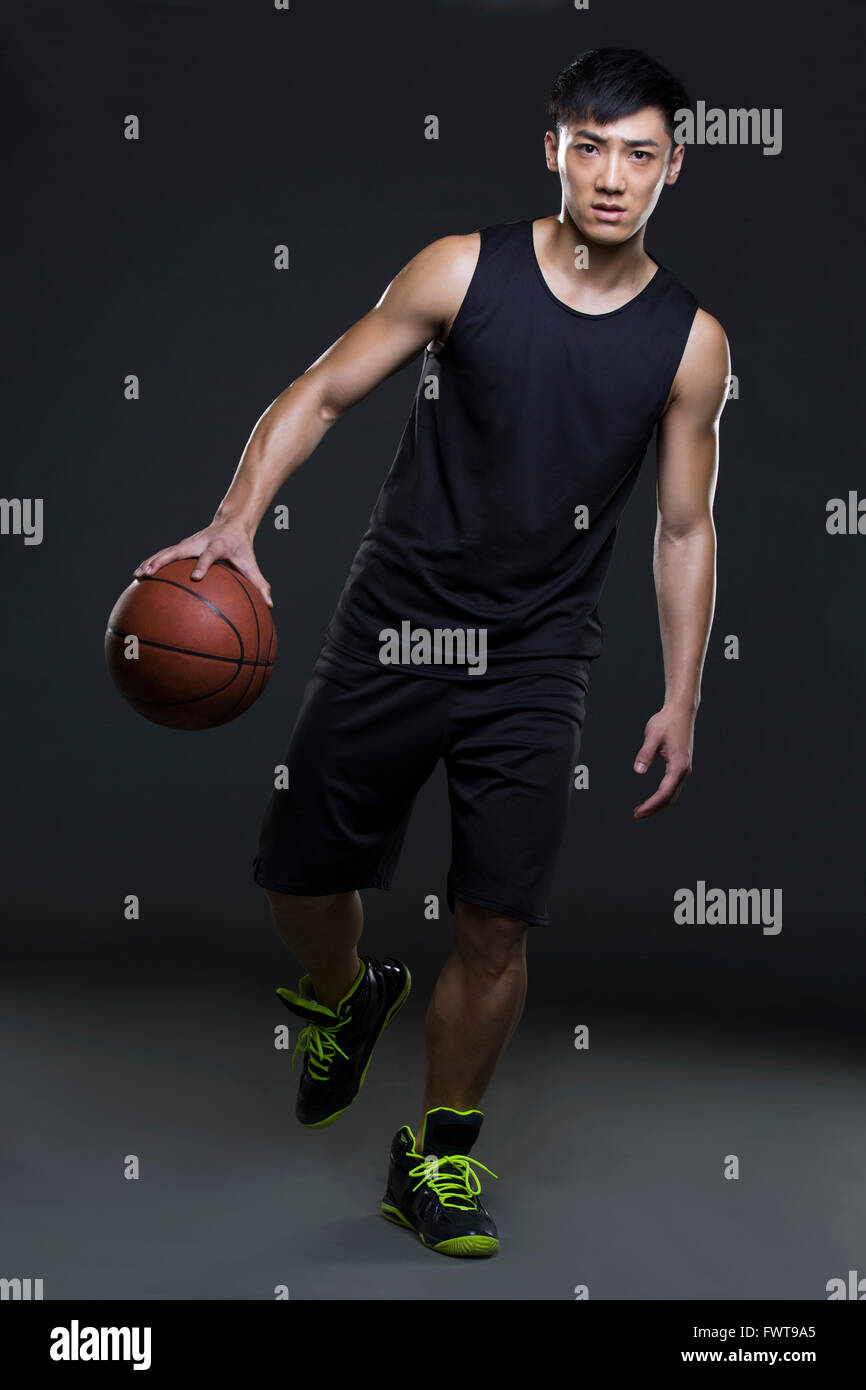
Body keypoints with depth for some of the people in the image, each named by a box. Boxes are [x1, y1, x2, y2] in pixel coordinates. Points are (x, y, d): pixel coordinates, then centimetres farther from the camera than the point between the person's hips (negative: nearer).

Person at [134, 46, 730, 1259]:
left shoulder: (689, 341, 0)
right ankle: (348, 995, 42)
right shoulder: (463, 271, -4)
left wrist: (681, 700, 3)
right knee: (299, 874, 6)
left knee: (496, 923, -3)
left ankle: (438, 1158, 20)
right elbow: (320, 395, -1)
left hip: (535, 663, 0)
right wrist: (237, 519, -17)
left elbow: (686, 530, 7)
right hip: (393, 626, 0)